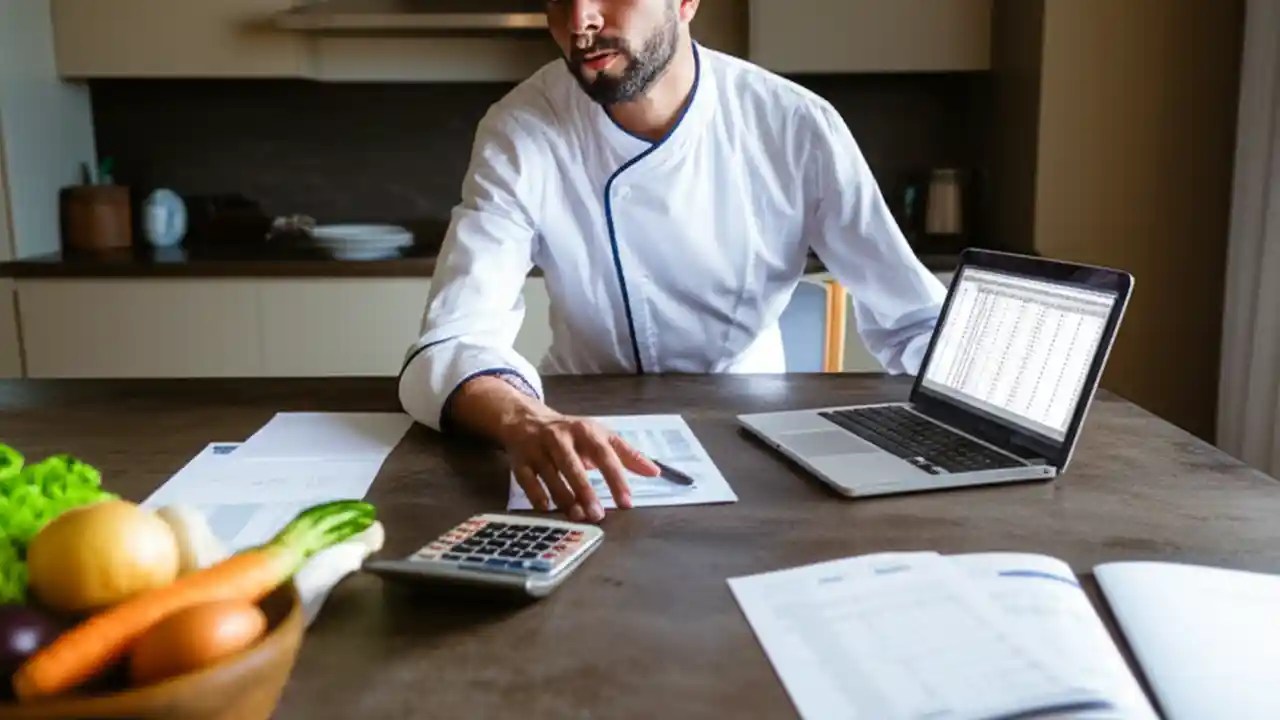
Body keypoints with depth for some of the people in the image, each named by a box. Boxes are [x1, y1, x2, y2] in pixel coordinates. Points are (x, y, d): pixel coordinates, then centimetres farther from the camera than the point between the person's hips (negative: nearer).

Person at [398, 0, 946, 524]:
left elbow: (915, 323, -8)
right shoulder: (520, 133, -16)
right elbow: (449, 348, -26)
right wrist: (523, 421, -47)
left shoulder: (797, 127, -14)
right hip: (587, 437, 0)